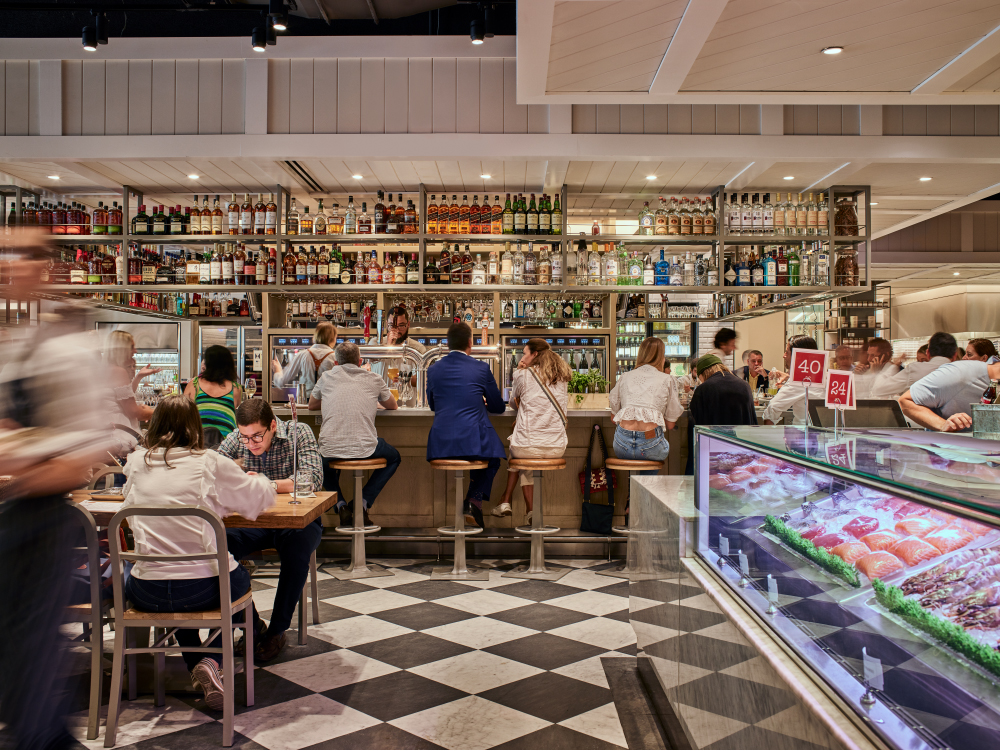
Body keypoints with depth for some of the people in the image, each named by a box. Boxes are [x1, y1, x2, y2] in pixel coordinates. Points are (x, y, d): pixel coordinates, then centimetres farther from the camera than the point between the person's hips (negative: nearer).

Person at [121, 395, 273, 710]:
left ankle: (197, 669, 25)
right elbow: (264, 497, 4)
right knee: (240, 578, 32)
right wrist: (255, 480, 29)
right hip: (206, 588, -3)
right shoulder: (211, 463, -7)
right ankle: (211, 660, 11)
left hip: (148, 594, 3)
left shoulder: (136, 463, 3)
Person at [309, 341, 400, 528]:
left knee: (321, 461, 38)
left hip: (331, 450, 2)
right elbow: (392, 406, 27)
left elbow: (312, 405, 29)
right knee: (394, 458, 31)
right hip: (364, 449, -1)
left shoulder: (327, 377, 12)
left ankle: (340, 505, 16)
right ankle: (364, 501, 13)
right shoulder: (374, 379, 10)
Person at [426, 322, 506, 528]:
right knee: (493, 458, 29)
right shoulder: (481, 368, -2)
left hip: (441, 445, 3)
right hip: (473, 443, -3)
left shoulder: (433, 370, 5)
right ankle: (474, 501, 12)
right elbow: (499, 407, 9)